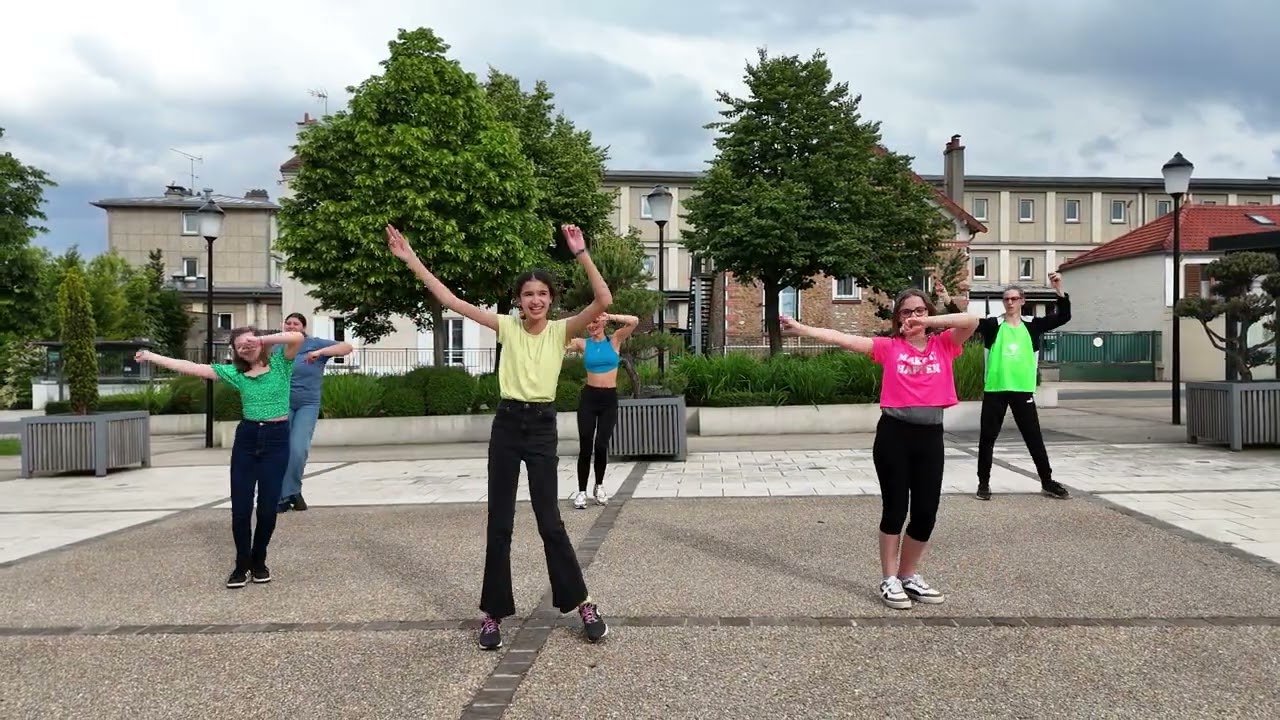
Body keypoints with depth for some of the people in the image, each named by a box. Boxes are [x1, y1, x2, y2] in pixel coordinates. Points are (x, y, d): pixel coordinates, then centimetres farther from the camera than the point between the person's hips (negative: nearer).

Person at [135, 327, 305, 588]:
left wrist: (262, 340, -16)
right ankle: (242, 565, 18)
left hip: (277, 439, -3)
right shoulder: (236, 372, 6)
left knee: (268, 508, 2)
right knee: (240, 507, 1)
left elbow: (297, 338, -21)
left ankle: (259, 562, 22)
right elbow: (192, 368, 6)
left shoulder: (279, 362, -2)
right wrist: (152, 356, 5)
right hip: (247, 438, 3)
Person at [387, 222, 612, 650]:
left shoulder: (561, 330, -1)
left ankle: (581, 602, 16)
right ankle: (494, 612, 17)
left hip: (542, 426, -2)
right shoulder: (507, 326, 3)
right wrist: (411, 260, -3)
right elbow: (451, 301, 1)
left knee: (549, 520, 1)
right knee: (499, 522, 6)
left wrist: (581, 255, -24)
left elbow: (604, 301, -17)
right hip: (507, 424, 2)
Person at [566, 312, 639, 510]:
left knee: (602, 445, 2)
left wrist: (609, 316, -11)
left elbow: (634, 321, -11)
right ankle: (581, 491, 6)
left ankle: (599, 486, 23)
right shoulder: (582, 343, 3)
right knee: (585, 446, -2)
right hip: (589, 397, 0)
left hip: (609, 398, 0)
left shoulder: (615, 340, 2)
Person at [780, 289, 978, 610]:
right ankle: (889, 580, 16)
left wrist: (928, 322, -10)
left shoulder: (944, 345, 8)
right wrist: (801, 329, -7)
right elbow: (844, 339, -2)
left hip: (930, 435, 2)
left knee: (926, 512, 7)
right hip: (894, 432, -2)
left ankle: (910, 575, 27)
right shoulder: (890, 346, 4)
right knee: (895, 508, 3)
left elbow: (972, 321, -8)